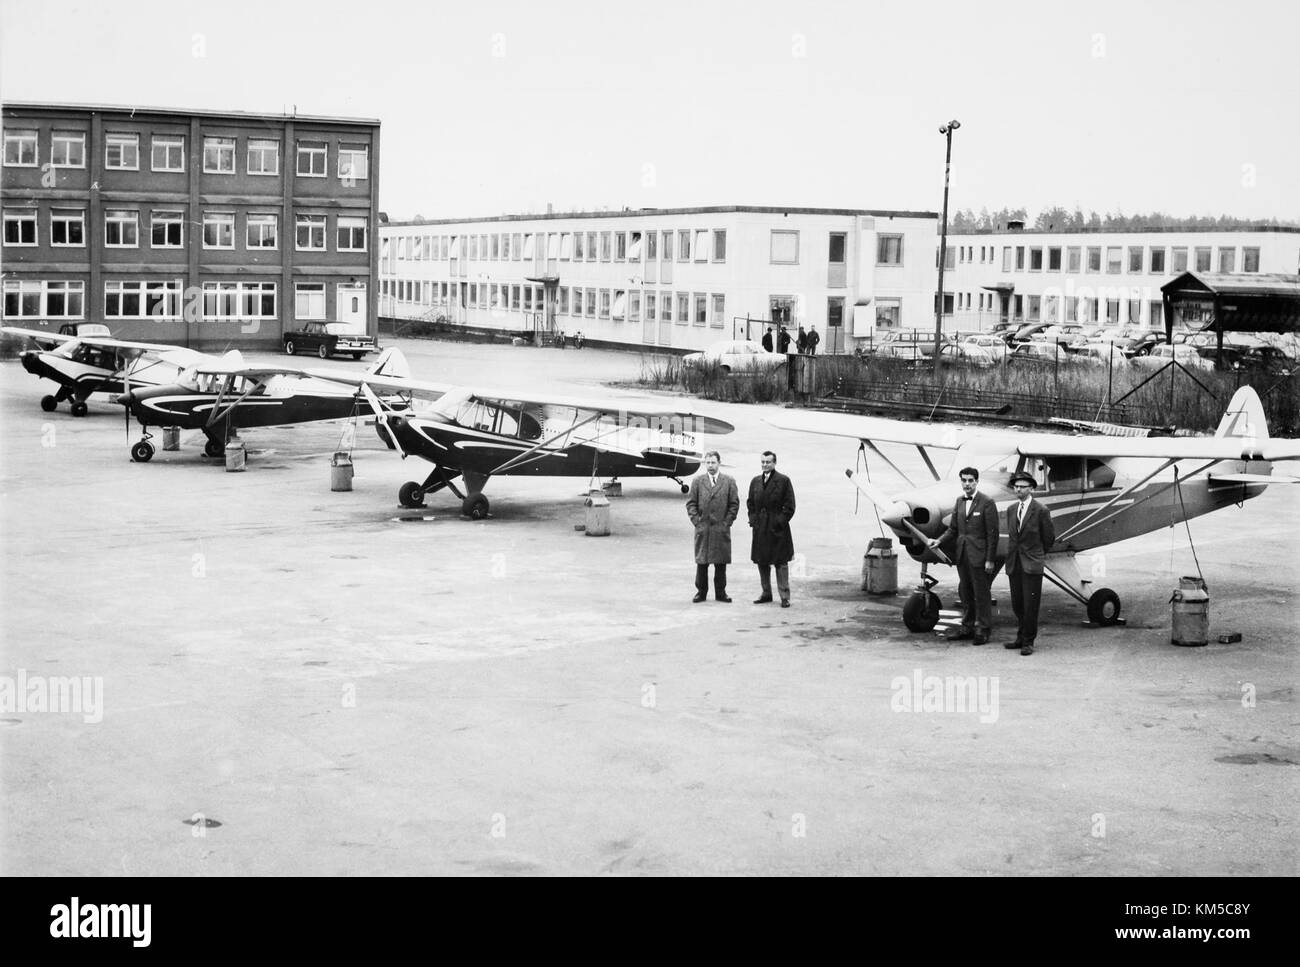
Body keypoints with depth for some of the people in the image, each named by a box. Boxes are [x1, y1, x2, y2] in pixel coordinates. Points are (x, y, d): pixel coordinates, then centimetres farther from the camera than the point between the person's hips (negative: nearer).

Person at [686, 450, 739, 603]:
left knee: (721, 563, 3)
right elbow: (691, 503, 7)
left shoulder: (729, 482, 6)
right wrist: (696, 521, -4)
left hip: (721, 529, 0)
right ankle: (701, 592, 10)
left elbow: (734, 504, 5)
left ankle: (720, 592, 11)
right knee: (701, 562, 3)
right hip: (702, 528, 0)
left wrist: (727, 522, -3)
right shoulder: (697, 481, 8)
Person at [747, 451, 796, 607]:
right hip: (760, 529, 5)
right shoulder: (755, 481, 11)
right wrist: (753, 519, 4)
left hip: (778, 529, -5)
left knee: (781, 563, -2)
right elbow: (750, 503, 18)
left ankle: (784, 597, 2)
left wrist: (780, 522, -12)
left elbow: (789, 506, -6)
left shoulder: (783, 481, -4)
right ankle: (766, 593, 23)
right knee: (762, 562, 11)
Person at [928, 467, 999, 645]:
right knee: (965, 593, 13)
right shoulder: (960, 501, 11)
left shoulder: (987, 503, -9)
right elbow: (953, 528, 15)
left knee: (981, 594, 0)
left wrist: (990, 560, -13)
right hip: (961, 555, 6)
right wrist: (939, 540, -2)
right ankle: (967, 628, 23)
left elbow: (992, 534, -10)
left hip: (979, 556, -6)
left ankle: (983, 630, 7)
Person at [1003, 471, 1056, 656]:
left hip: (1031, 564, -5)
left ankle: (1028, 642, 3)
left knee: (1030, 606, -4)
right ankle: (1021, 638, 20)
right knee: (1017, 604, 9)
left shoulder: (1041, 511, -7)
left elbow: (1049, 537, 3)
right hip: (1014, 563, 5)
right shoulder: (1011, 509, 10)